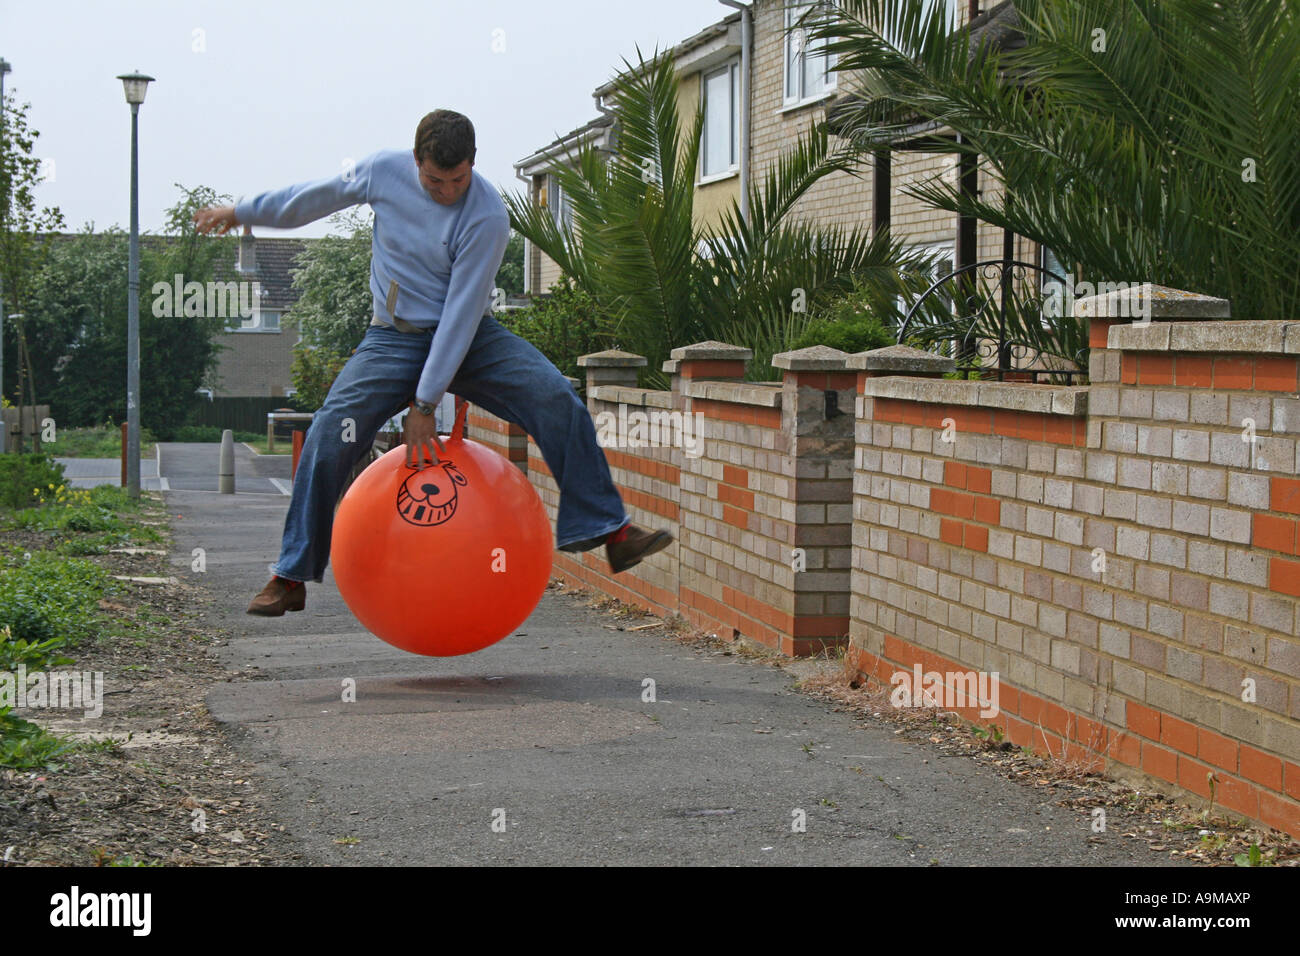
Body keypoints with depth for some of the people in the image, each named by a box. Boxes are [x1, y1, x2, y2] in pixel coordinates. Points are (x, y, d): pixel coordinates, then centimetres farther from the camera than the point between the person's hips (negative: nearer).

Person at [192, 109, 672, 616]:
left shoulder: (487, 217, -21)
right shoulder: (384, 170, -11)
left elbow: (462, 312, -22)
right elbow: (316, 196, 9)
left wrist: (425, 406, -23)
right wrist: (242, 212, 20)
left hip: (468, 336, -1)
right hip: (395, 339, 2)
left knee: (557, 400, -22)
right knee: (328, 436, -16)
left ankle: (608, 531, -16)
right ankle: (291, 577, -4)